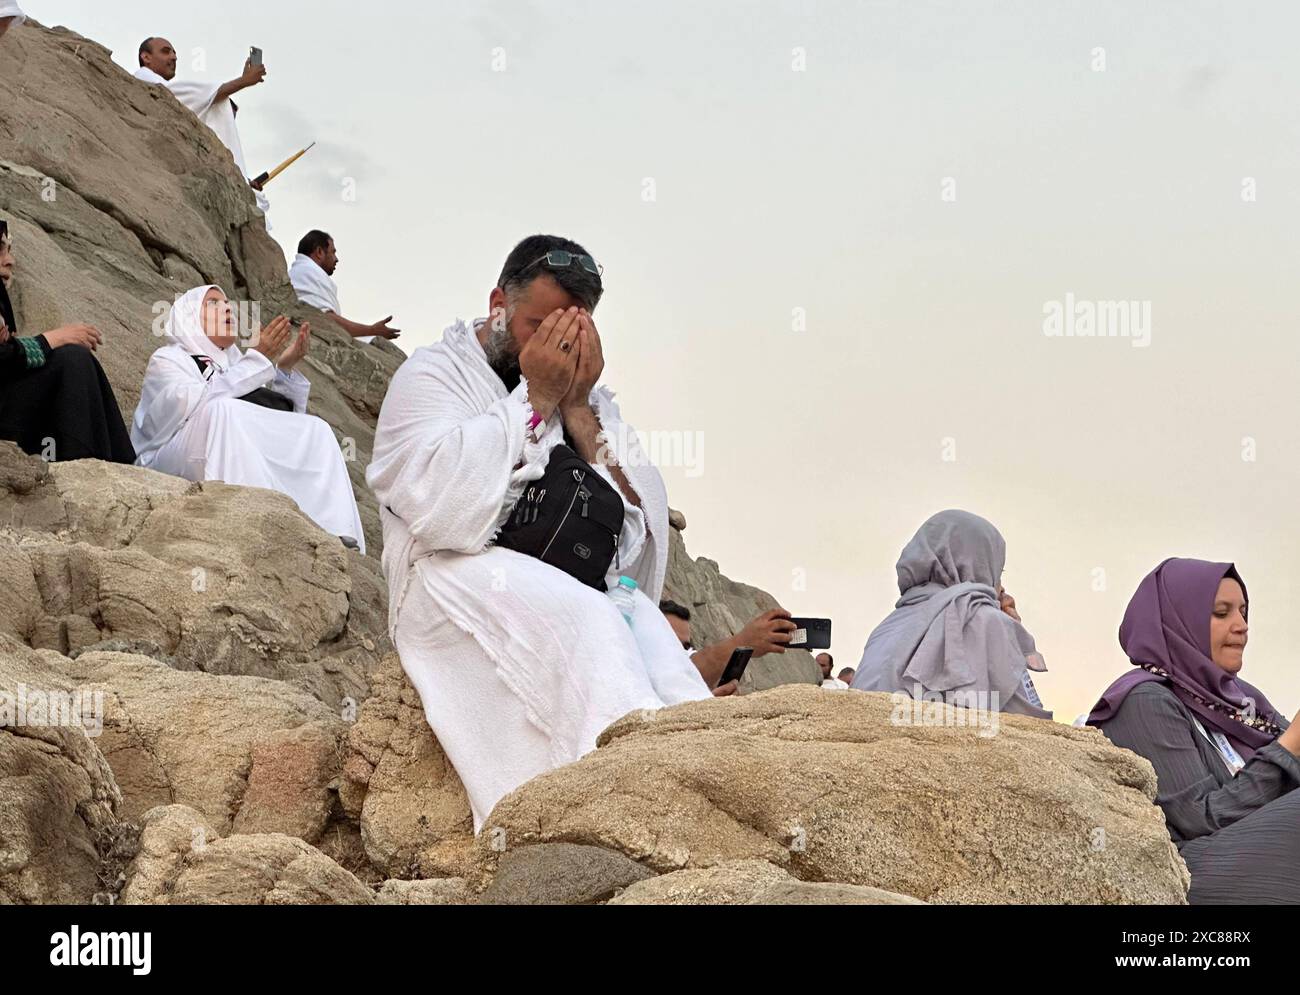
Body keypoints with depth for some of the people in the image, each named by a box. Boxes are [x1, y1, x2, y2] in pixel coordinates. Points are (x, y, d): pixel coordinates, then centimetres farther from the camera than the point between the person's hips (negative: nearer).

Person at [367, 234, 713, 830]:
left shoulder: (586, 395, 20)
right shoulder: (434, 374, 6)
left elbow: (640, 522, 6)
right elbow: (443, 510, -14)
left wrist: (577, 410, -3)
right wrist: (534, 400, -8)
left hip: (579, 585, 5)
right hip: (460, 578, -5)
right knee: (584, 622, -33)